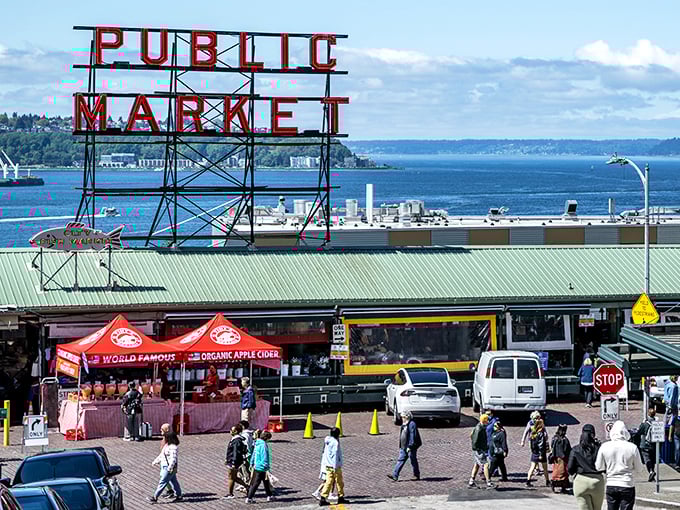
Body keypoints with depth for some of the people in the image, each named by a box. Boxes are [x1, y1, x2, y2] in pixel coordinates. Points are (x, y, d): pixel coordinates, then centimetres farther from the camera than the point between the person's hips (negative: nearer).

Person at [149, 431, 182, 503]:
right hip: (165, 467, 10)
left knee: (162, 482, -4)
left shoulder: (173, 447, -22)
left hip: (169, 468, -10)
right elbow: (161, 455, 21)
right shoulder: (167, 445, 10)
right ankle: (179, 496, 26)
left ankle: (155, 498, 0)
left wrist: (170, 467, -36)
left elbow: (173, 458, -29)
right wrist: (155, 461, 25)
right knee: (173, 481, 17)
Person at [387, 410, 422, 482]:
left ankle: (417, 475, 19)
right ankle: (395, 476, -1)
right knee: (400, 460, 3)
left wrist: (410, 446, -25)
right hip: (403, 447, 9)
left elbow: (412, 436, -22)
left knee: (413, 461, 4)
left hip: (411, 447, -9)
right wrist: (400, 446, 23)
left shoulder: (412, 424, -17)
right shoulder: (404, 424, 13)